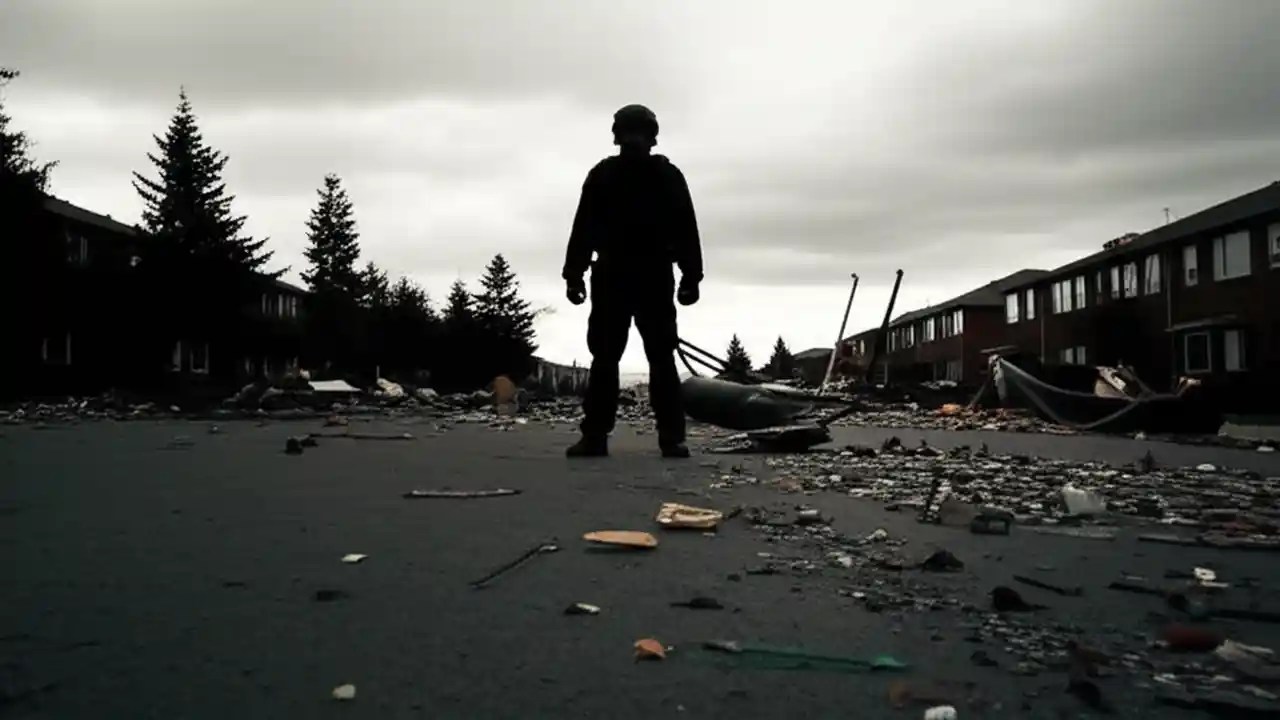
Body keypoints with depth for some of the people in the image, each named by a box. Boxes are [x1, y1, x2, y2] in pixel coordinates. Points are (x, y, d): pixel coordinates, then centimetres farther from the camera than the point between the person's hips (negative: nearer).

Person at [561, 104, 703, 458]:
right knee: (604, 359, 0)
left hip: (654, 279, -1)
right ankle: (595, 435, 3)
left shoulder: (668, 176, 6)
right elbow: (584, 228, 6)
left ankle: (672, 437, -2)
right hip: (611, 278, 1)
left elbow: (686, 229, 3)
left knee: (661, 360, -3)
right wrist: (575, 275, -2)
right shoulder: (603, 175, 9)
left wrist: (690, 277, -4)